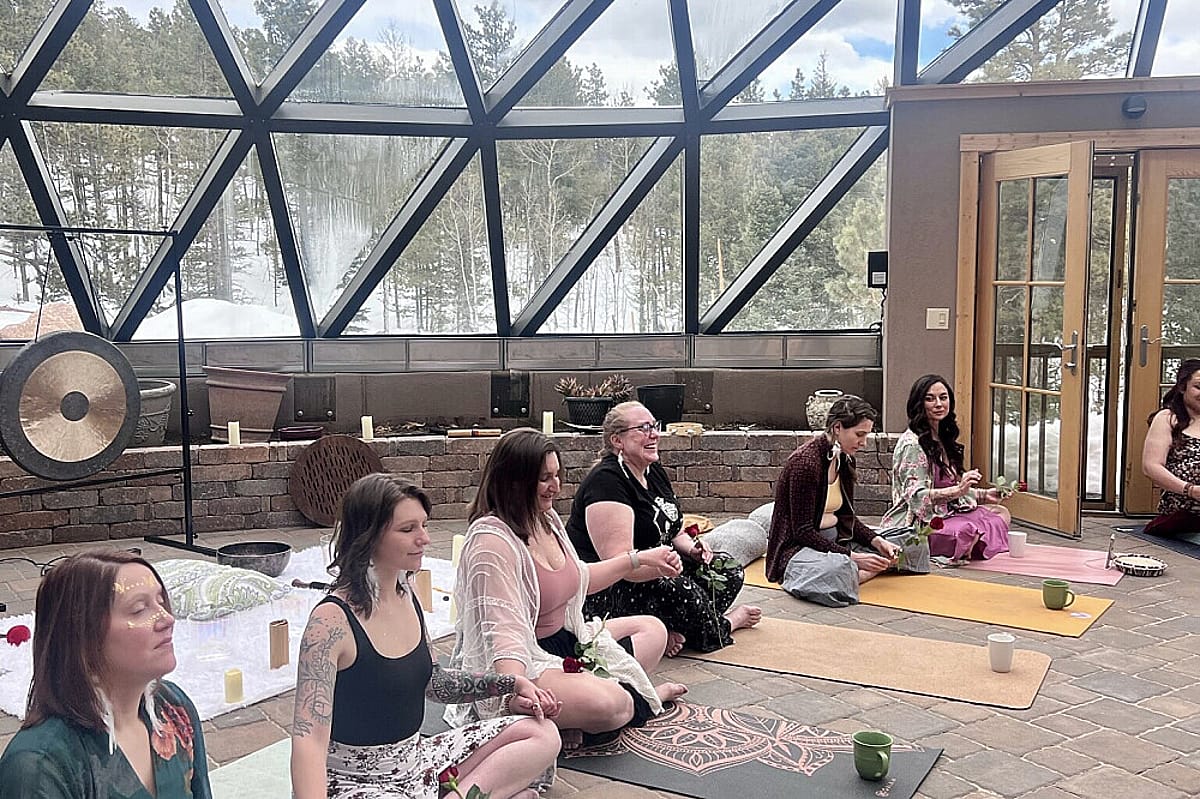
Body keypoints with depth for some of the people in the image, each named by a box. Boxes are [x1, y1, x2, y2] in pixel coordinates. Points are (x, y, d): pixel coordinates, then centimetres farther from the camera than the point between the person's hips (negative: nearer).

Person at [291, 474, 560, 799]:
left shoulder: (406, 596, 4)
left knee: (543, 735, 2)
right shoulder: (332, 620, -21)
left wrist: (510, 684, 11)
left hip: (414, 761, 9)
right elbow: (308, 739, -27)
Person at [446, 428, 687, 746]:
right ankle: (640, 699, 1)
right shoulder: (492, 541, -24)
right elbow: (503, 628, -33)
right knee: (602, 703, -33)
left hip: (564, 640, 10)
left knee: (653, 630, 17)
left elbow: (578, 579, 22)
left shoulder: (546, 518, 5)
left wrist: (639, 559, 25)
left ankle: (628, 693, -6)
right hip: (520, 661, -10)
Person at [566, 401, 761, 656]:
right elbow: (619, 562, -28)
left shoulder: (654, 472, 9)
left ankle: (672, 630, -14)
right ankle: (727, 623, 1)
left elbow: (674, 532, 19)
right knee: (680, 591, -32)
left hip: (654, 570, 10)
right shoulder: (607, 481, -21)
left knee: (728, 570, -2)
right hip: (602, 592, -10)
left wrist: (691, 547, -3)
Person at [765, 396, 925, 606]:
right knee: (837, 568, -42)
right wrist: (852, 557, -25)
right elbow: (802, 531, -22)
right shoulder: (805, 462, -21)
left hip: (835, 538, 9)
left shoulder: (845, 460, 5)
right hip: (797, 546, -9)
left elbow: (846, 517, 11)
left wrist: (878, 541, -7)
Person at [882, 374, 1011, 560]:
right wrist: (958, 490, -31)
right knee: (969, 530, -33)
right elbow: (916, 496, -22)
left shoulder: (943, 438, 16)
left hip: (943, 514, 10)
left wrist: (984, 494, 13)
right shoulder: (911, 443, -14)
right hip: (916, 524, -10)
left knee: (1001, 513, 2)